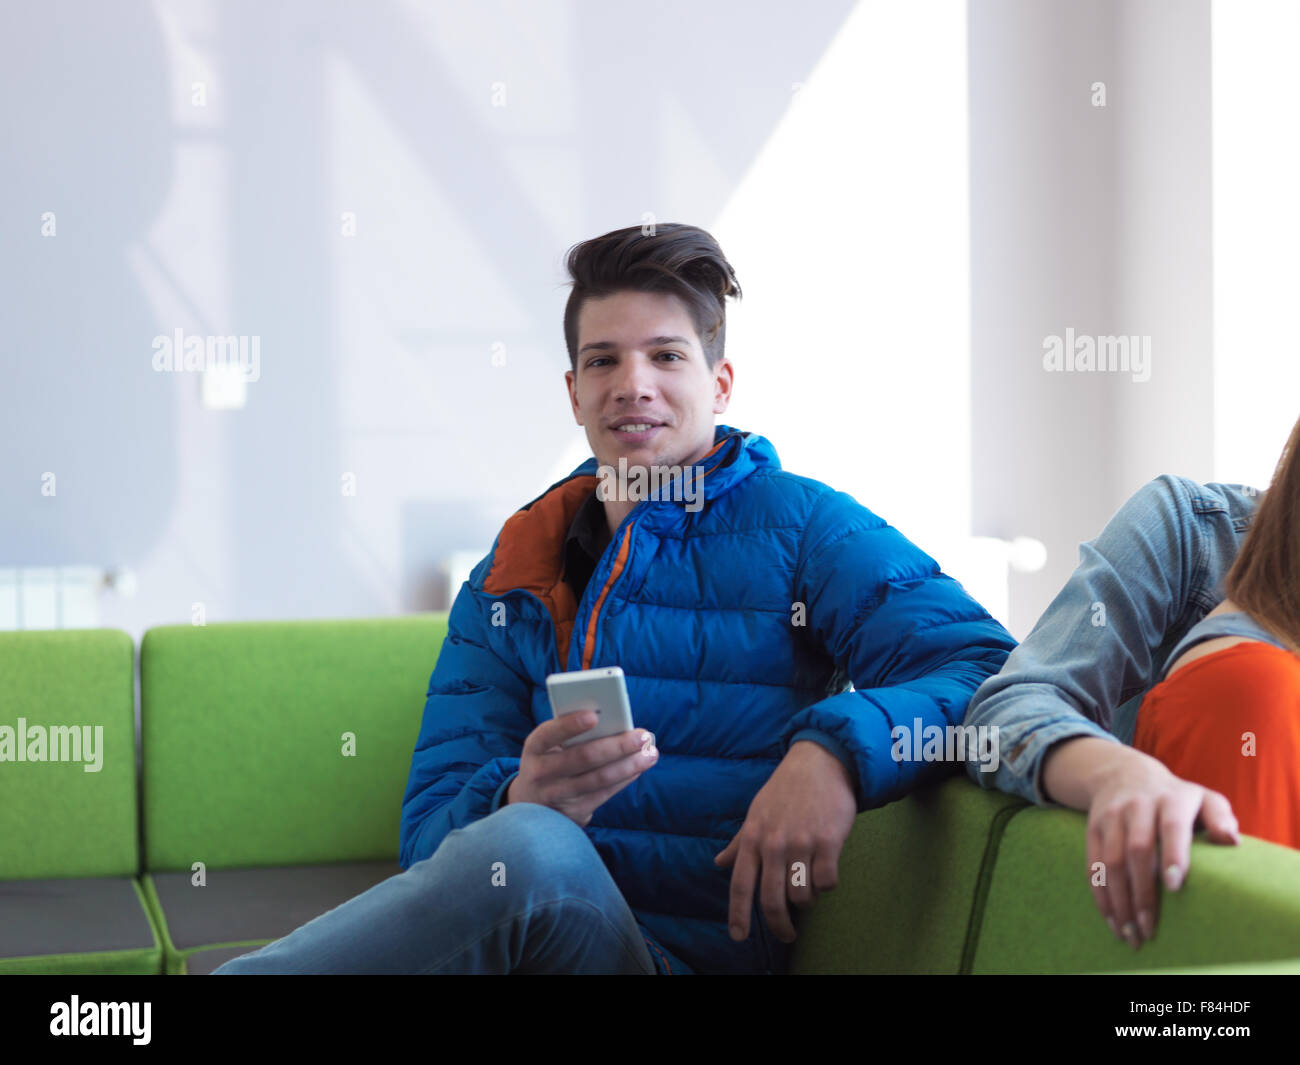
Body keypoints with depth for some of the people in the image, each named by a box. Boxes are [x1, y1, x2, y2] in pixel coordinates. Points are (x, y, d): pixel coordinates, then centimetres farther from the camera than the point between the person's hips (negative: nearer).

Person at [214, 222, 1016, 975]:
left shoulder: (800, 526, 7)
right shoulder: (511, 579, 16)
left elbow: (979, 661, -5)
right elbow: (433, 828, 7)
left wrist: (835, 747, -26)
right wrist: (523, 802, -18)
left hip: (694, 948, -2)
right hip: (530, 927, 2)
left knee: (529, 851, -35)